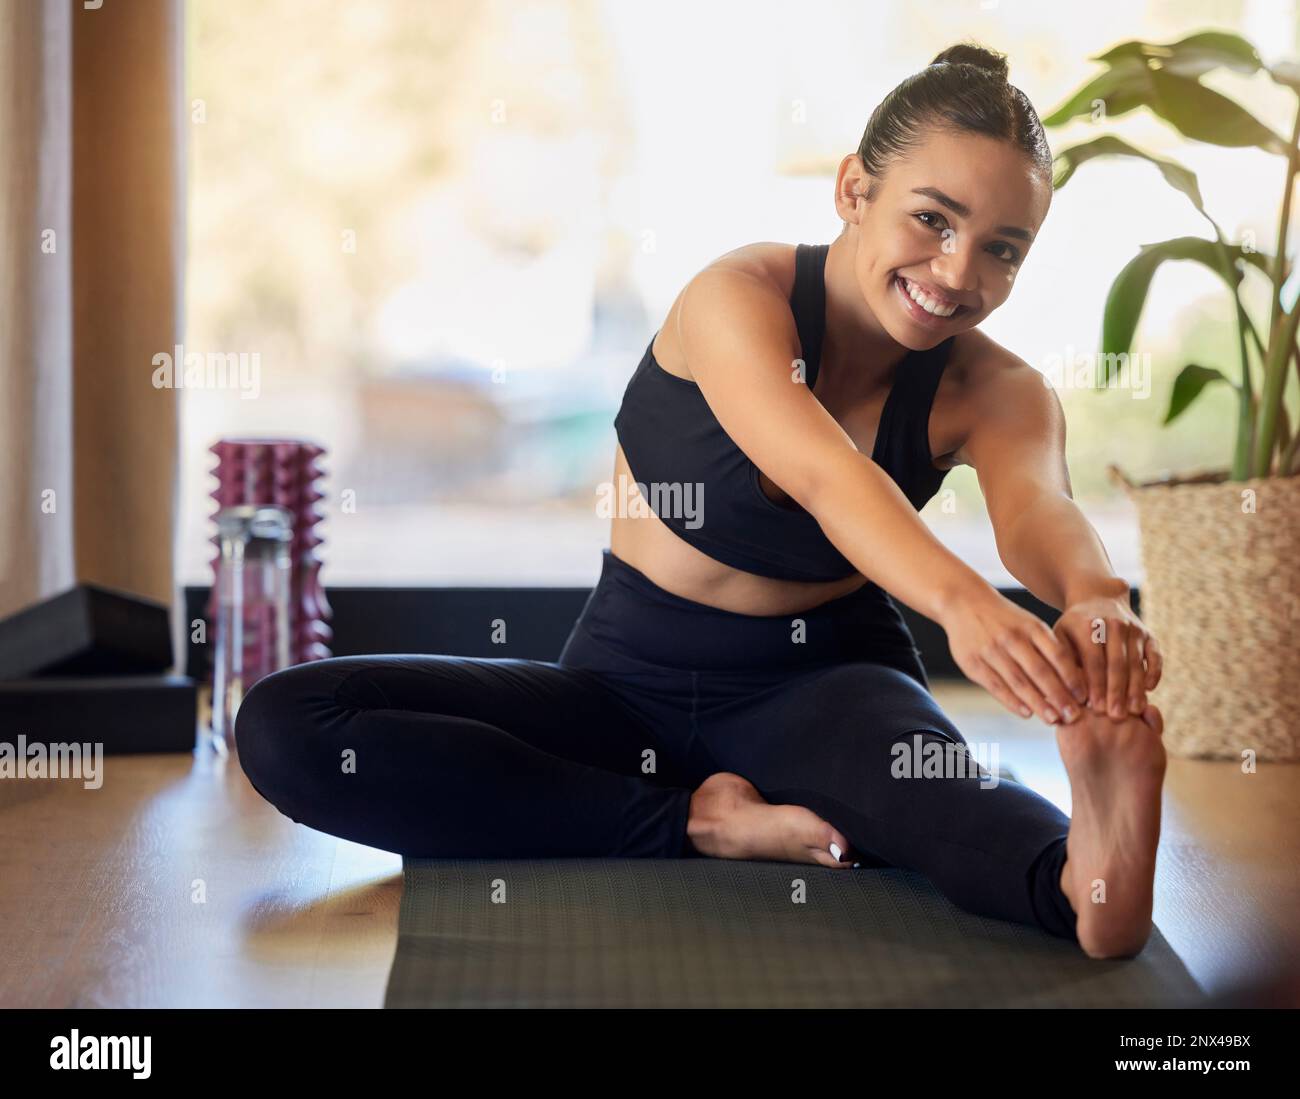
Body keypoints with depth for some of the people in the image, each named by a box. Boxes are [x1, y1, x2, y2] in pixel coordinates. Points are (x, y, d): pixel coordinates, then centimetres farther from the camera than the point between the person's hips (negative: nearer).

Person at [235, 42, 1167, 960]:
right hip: (631, 681, 1)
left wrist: (1096, 600, -55)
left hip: (824, 683, 0)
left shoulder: (998, 395, -6)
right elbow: (824, 474, -36)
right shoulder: (739, 298, -17)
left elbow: (1038, 507, -30)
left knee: (898, 758, -40)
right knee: (284, 725, -22)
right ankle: (700, 822, -29)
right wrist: (961, 599, -57)